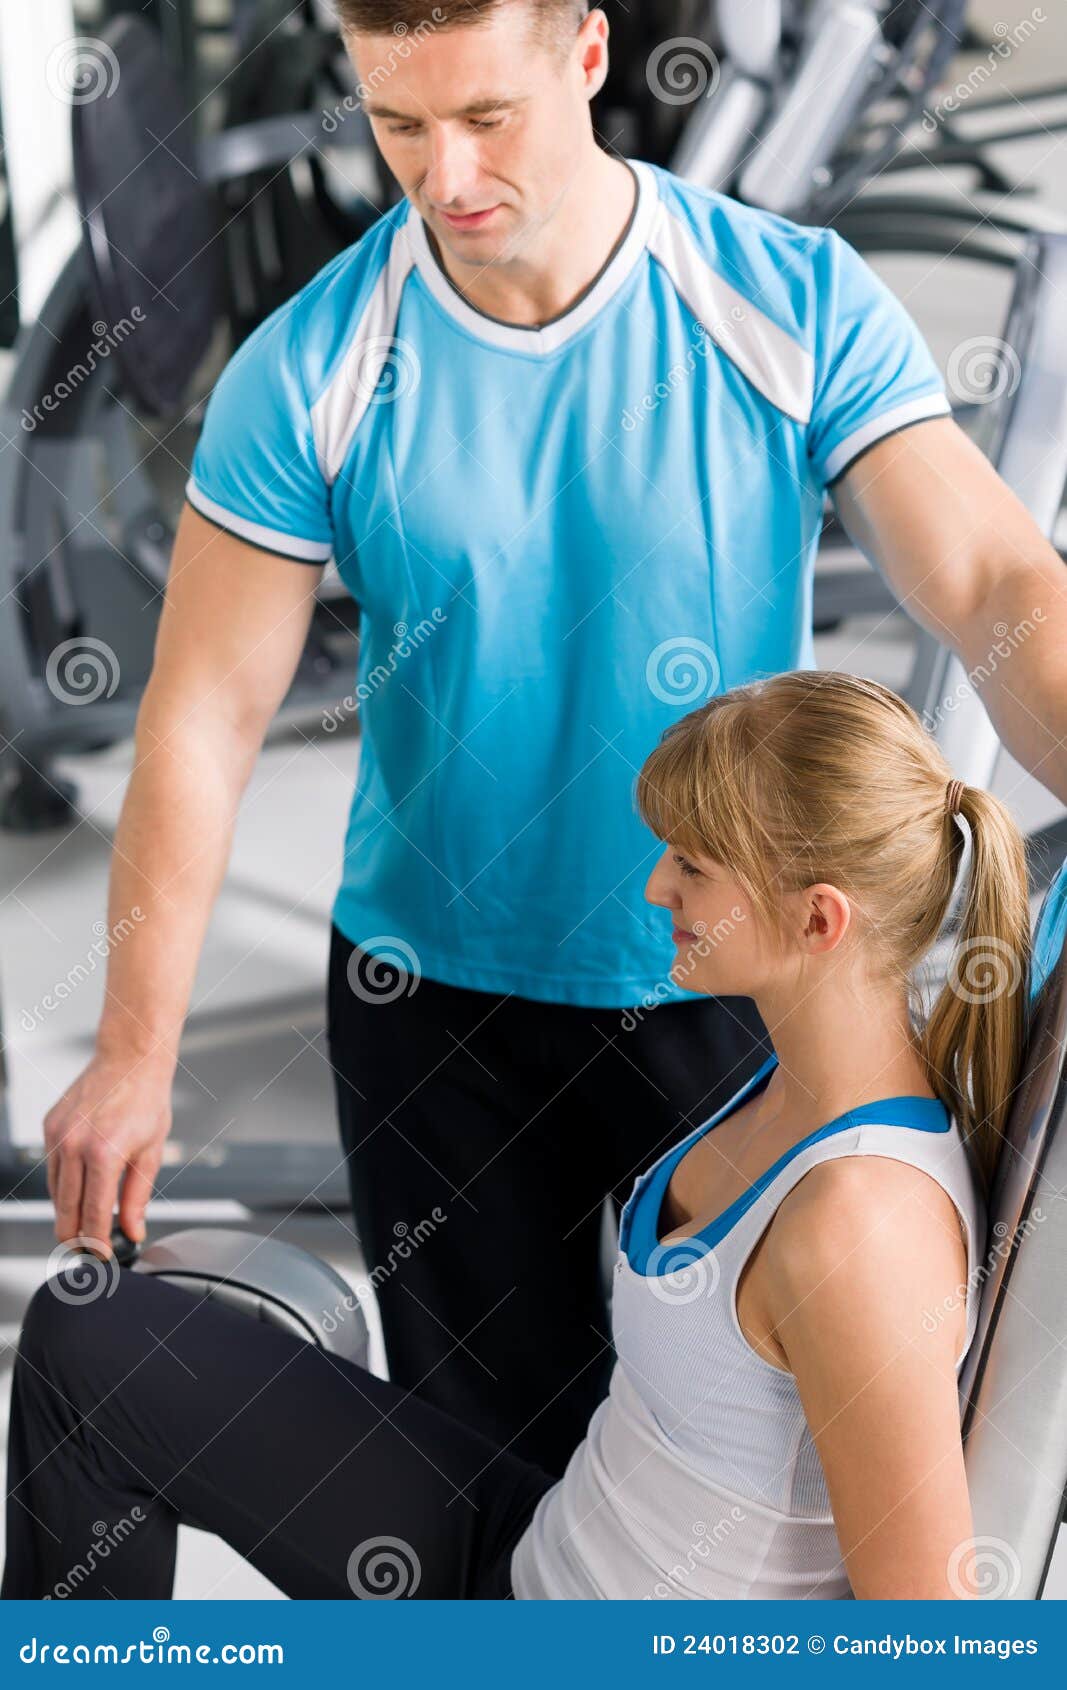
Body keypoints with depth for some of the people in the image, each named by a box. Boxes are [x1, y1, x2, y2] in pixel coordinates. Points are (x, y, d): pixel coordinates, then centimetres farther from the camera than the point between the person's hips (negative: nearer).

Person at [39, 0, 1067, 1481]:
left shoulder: (804, 308, -12)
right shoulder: (310, 372, -12)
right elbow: (206, 714, -10)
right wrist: (137, 1054, -12)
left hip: (728, 982, 0)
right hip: (436, 997, 0)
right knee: (494, 1433, 16)